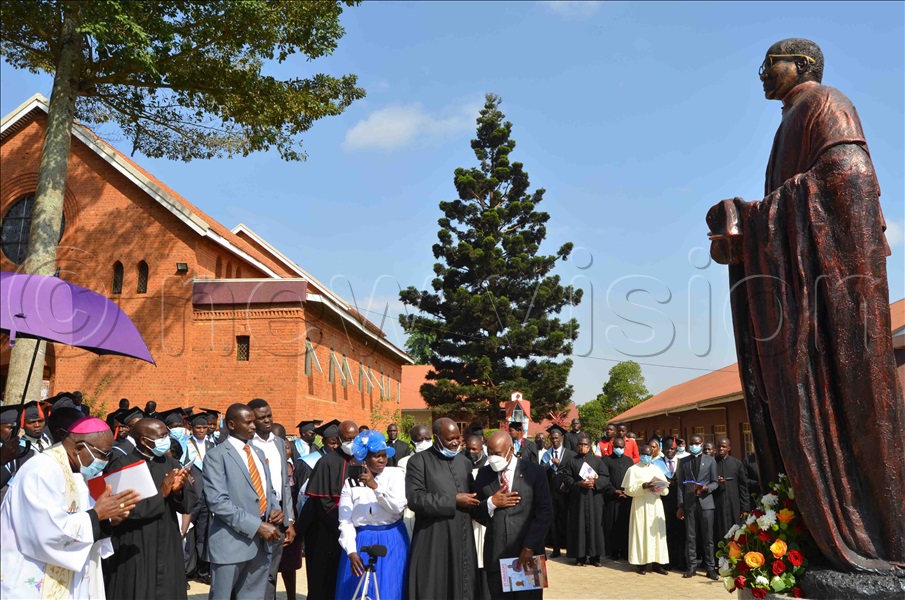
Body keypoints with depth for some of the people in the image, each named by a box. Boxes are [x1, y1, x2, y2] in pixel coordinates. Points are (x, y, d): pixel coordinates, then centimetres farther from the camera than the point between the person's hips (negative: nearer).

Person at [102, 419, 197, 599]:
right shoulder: (121, 465, -8)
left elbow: (189, 504, 3)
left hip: (167, 551, 4)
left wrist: (178, 490, -17)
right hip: (133, 553, -4)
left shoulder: (171, 464, 6)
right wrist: (161, 493, -19)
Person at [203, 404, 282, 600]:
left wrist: (275, 509, -2)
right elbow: (218, 501, -17)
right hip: (232, 541, -6)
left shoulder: (258, 453, 15)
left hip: (261, 542, 6)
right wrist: (257, 525, -20)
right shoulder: (216, 456, -8)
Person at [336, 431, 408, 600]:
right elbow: (345, 521, -3)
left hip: (392, 543, -1)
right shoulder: (351, 482, 3)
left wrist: (375, 486, -19)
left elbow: (398, 507, -13)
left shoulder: (395, 474, 0)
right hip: (361, 543, 1)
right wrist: (351, 551, -13)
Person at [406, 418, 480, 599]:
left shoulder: (464, 462, 15)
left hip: (463, 538, 5)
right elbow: (415, 498, -15)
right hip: (434, 539, -5)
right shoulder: (419, 461, -4)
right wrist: (454, 500, -14)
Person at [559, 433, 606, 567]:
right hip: (577, 498, -1)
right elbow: (566, 478, 0)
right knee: (579, 525, -1)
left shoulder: (597, 460, 10)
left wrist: (595, 482, -14)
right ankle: (580, 556, 5)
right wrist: (579, 484, -15)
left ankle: (594, 556, 8)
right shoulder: (572, 461, 7)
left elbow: (605, 477, 4)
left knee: (594, 524, 0)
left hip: (594, 499, 1)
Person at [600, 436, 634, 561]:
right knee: (612, 525, 0)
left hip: (627, 496, 3)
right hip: (612, 497, -3)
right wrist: (614, 491, -10)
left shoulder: (629, 460, 15)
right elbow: (604, 478, -3)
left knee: (626, 524, 3)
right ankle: (614, 551, 6)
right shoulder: (606, 460, 4)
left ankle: (625, 551, 10)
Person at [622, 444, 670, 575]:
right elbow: (628, 490, -7)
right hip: (640, 506, -3)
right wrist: (643, 486, -19)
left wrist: (660, 487, -12)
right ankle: (641, 563, 3)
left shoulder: (657, 470, 13)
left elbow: (666, 490, 10)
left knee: (657, 533, 0)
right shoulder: (633, 470, 1)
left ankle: (657, 562, 5)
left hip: (655, 506, 4)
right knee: (641, 533, -3)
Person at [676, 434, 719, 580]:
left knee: (708, 537, 0)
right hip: (689, 503, 1)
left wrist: (705, 488, -15)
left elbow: (715, 482, 6)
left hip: (705, 502, -1)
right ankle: (691, 566, 10)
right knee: (690, 536, 4)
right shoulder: (684, 462, 11)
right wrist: (680, 505, 2)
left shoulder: (710, 460, 8)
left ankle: (710, 568, 6)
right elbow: (680, 484, 8)